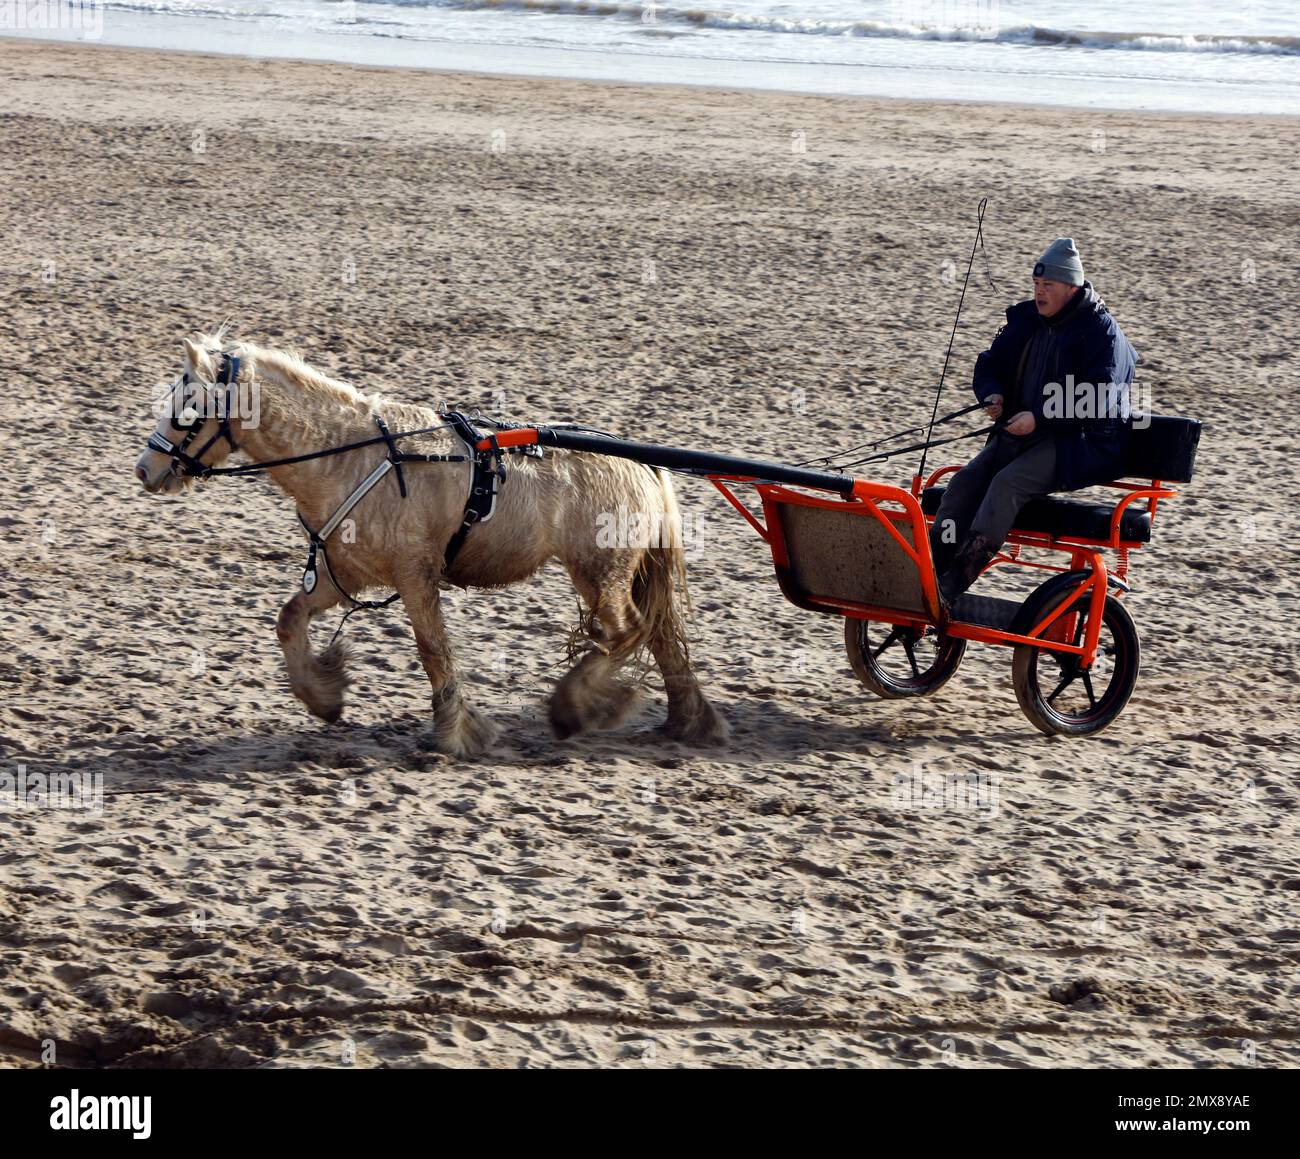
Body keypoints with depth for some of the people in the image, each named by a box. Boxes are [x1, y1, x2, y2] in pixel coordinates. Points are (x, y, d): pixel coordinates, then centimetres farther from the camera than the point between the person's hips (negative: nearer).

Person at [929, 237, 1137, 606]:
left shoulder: (1101, 331, -8)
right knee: (966, 480, -17)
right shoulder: (1025, 321, 12)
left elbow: (1098, 400, -17)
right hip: (1021, 431, 7)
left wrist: (1039, 418, -24)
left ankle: (951, 587, -37)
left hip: (1082, 441, -7)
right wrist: (992, 394, -2)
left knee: (1007, 482, -30)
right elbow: (989, 364, 23)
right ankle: (926, 569, -24)